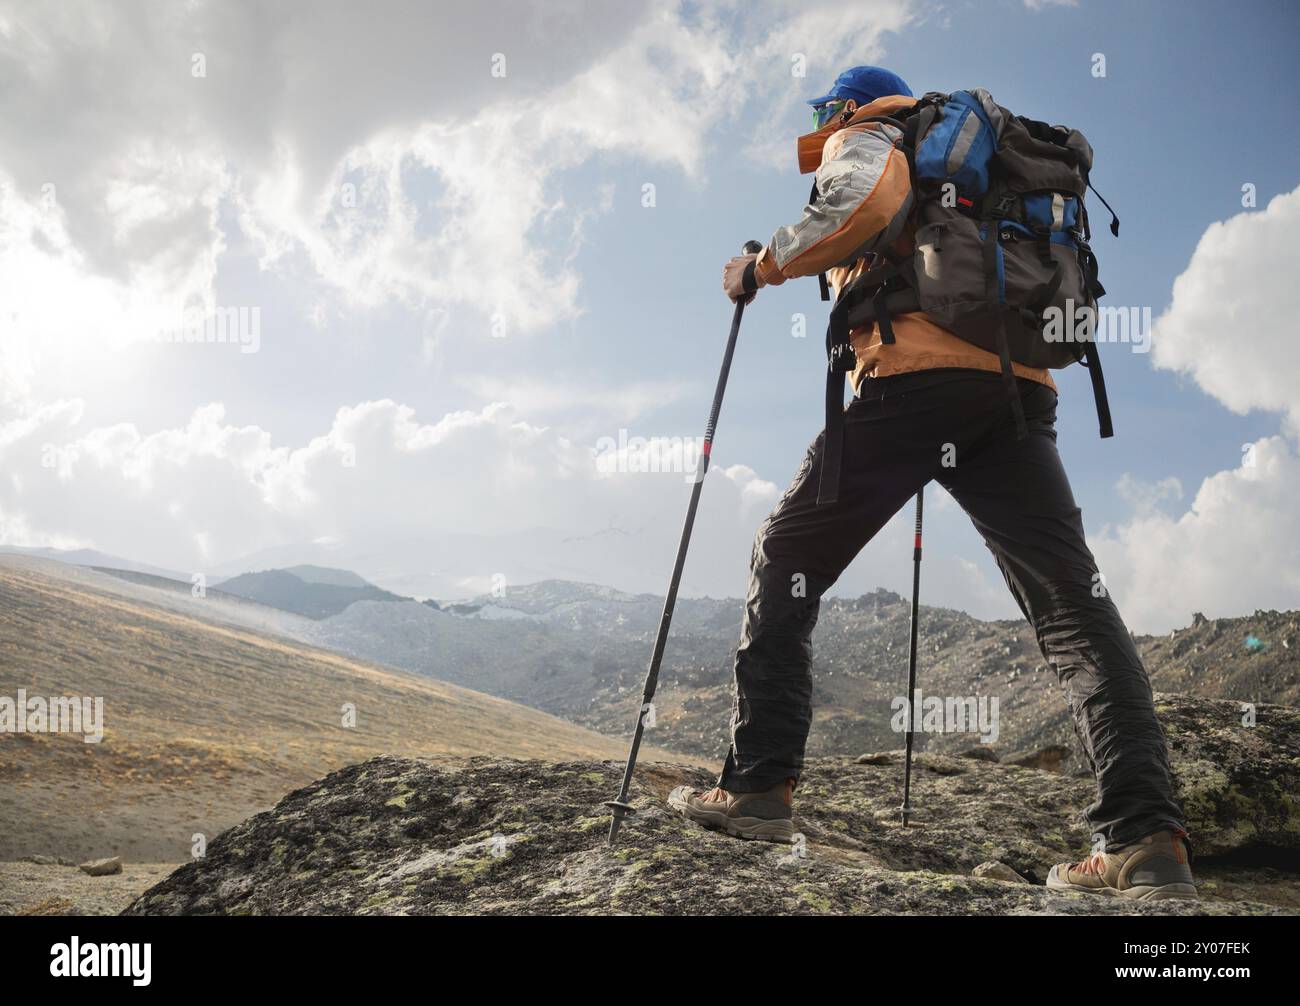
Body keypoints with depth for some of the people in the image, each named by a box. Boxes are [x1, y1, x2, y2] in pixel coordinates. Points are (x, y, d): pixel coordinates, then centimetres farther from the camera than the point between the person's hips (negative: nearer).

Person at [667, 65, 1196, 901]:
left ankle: (759, 788, 2)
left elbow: (866, 198, -11)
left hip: (913, 379, -6)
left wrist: (761, 268, 1)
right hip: (1021, 386, 6)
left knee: (786, 566, 7)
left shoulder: (863, 135, 16)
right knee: (1072, 599, -2)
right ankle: (1147, 840, -15)